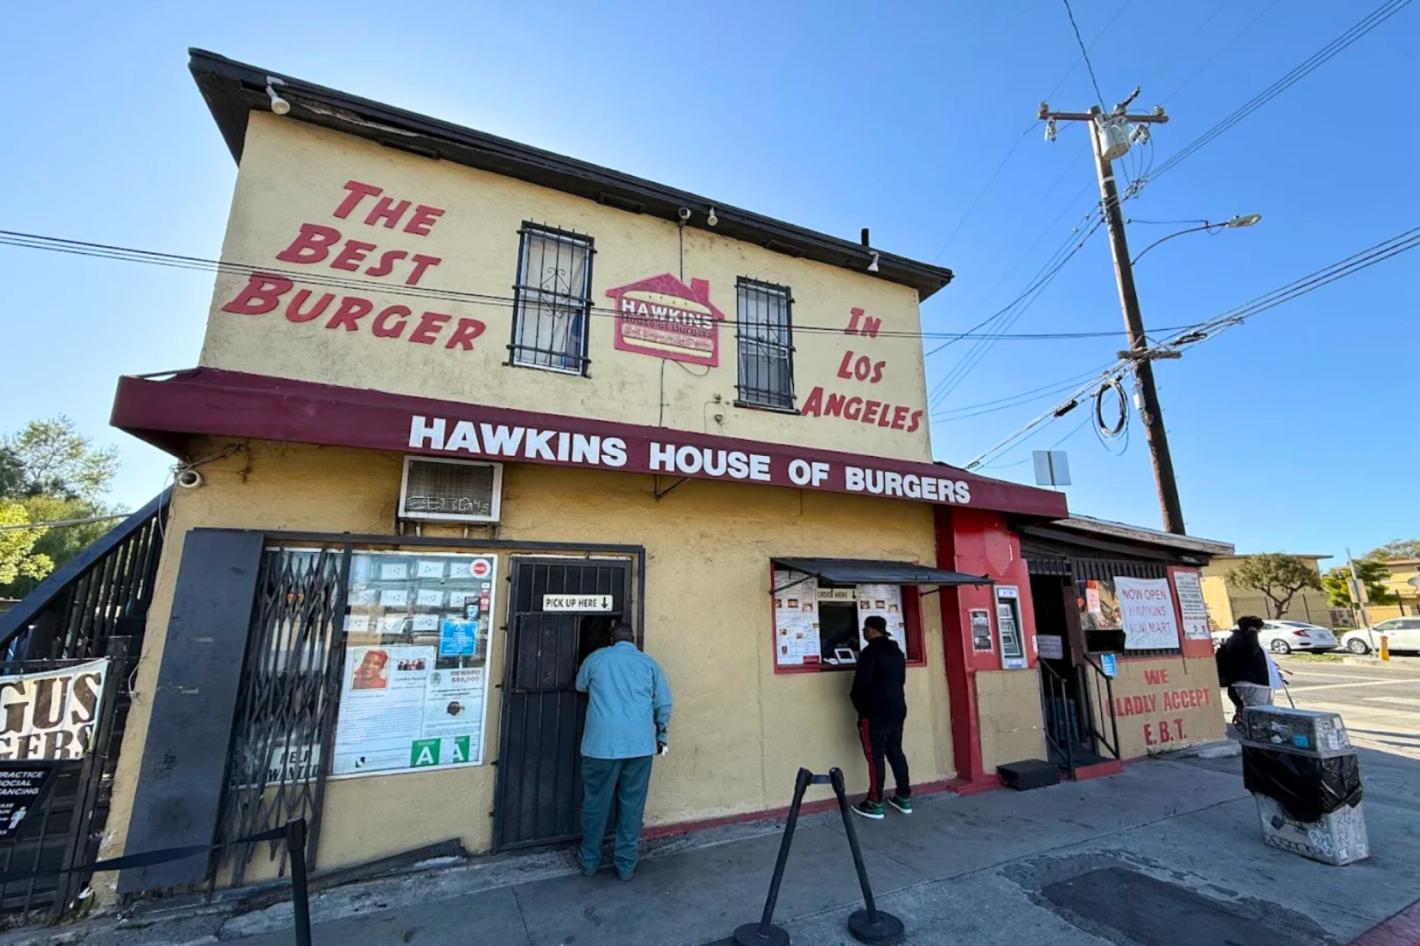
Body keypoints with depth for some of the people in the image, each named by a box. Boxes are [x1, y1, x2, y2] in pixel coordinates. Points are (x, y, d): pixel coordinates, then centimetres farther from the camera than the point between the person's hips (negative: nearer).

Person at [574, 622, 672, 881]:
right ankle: (626, 865, 18)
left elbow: (580, 686, 23)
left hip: (601, 744, 0)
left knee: (595, 804, 14)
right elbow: (664, 705, 5)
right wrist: (662, 737, 17)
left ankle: (589, 862, 26)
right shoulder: (649, 664, 5)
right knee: (632, 806, 10)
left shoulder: (596, 658, 5)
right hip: (639, 745, 0)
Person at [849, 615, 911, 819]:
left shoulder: (870, 652, -16)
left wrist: (859, 705, 0)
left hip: (875, 712, -8)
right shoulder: (897, 652, 11)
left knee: (875, 757, -2)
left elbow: (861, 683, -17)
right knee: (896, 752, 15)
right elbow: (901, 680, 17)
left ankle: (875, 804, 3)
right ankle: (904, 798, 21)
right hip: (897, 709, 8)